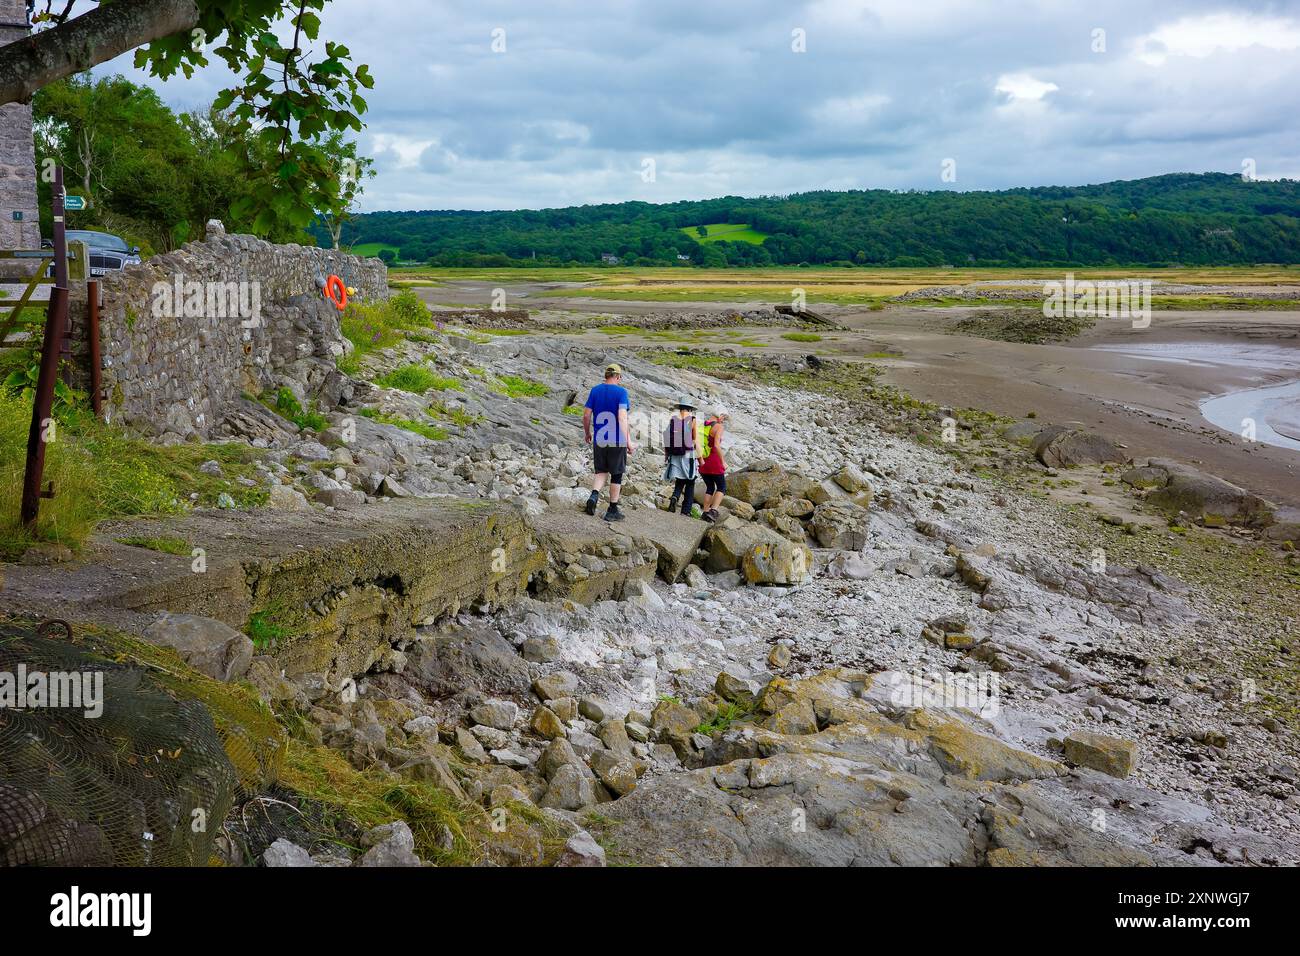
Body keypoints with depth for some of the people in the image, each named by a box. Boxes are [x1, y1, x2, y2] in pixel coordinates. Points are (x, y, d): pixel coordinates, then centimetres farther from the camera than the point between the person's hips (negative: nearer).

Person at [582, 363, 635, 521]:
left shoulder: (595, 391, 4)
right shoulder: (621, 392, -8)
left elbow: (586, 415, 3)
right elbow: (622, 416, -19)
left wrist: (587, 433, 19)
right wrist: (628, 441, -20)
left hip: (599, 440, 4)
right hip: (617, 440, -3)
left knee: (601, 471, 17)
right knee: (616, 474, 9)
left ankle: (594, 495, -11)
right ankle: (612, 511, 13)